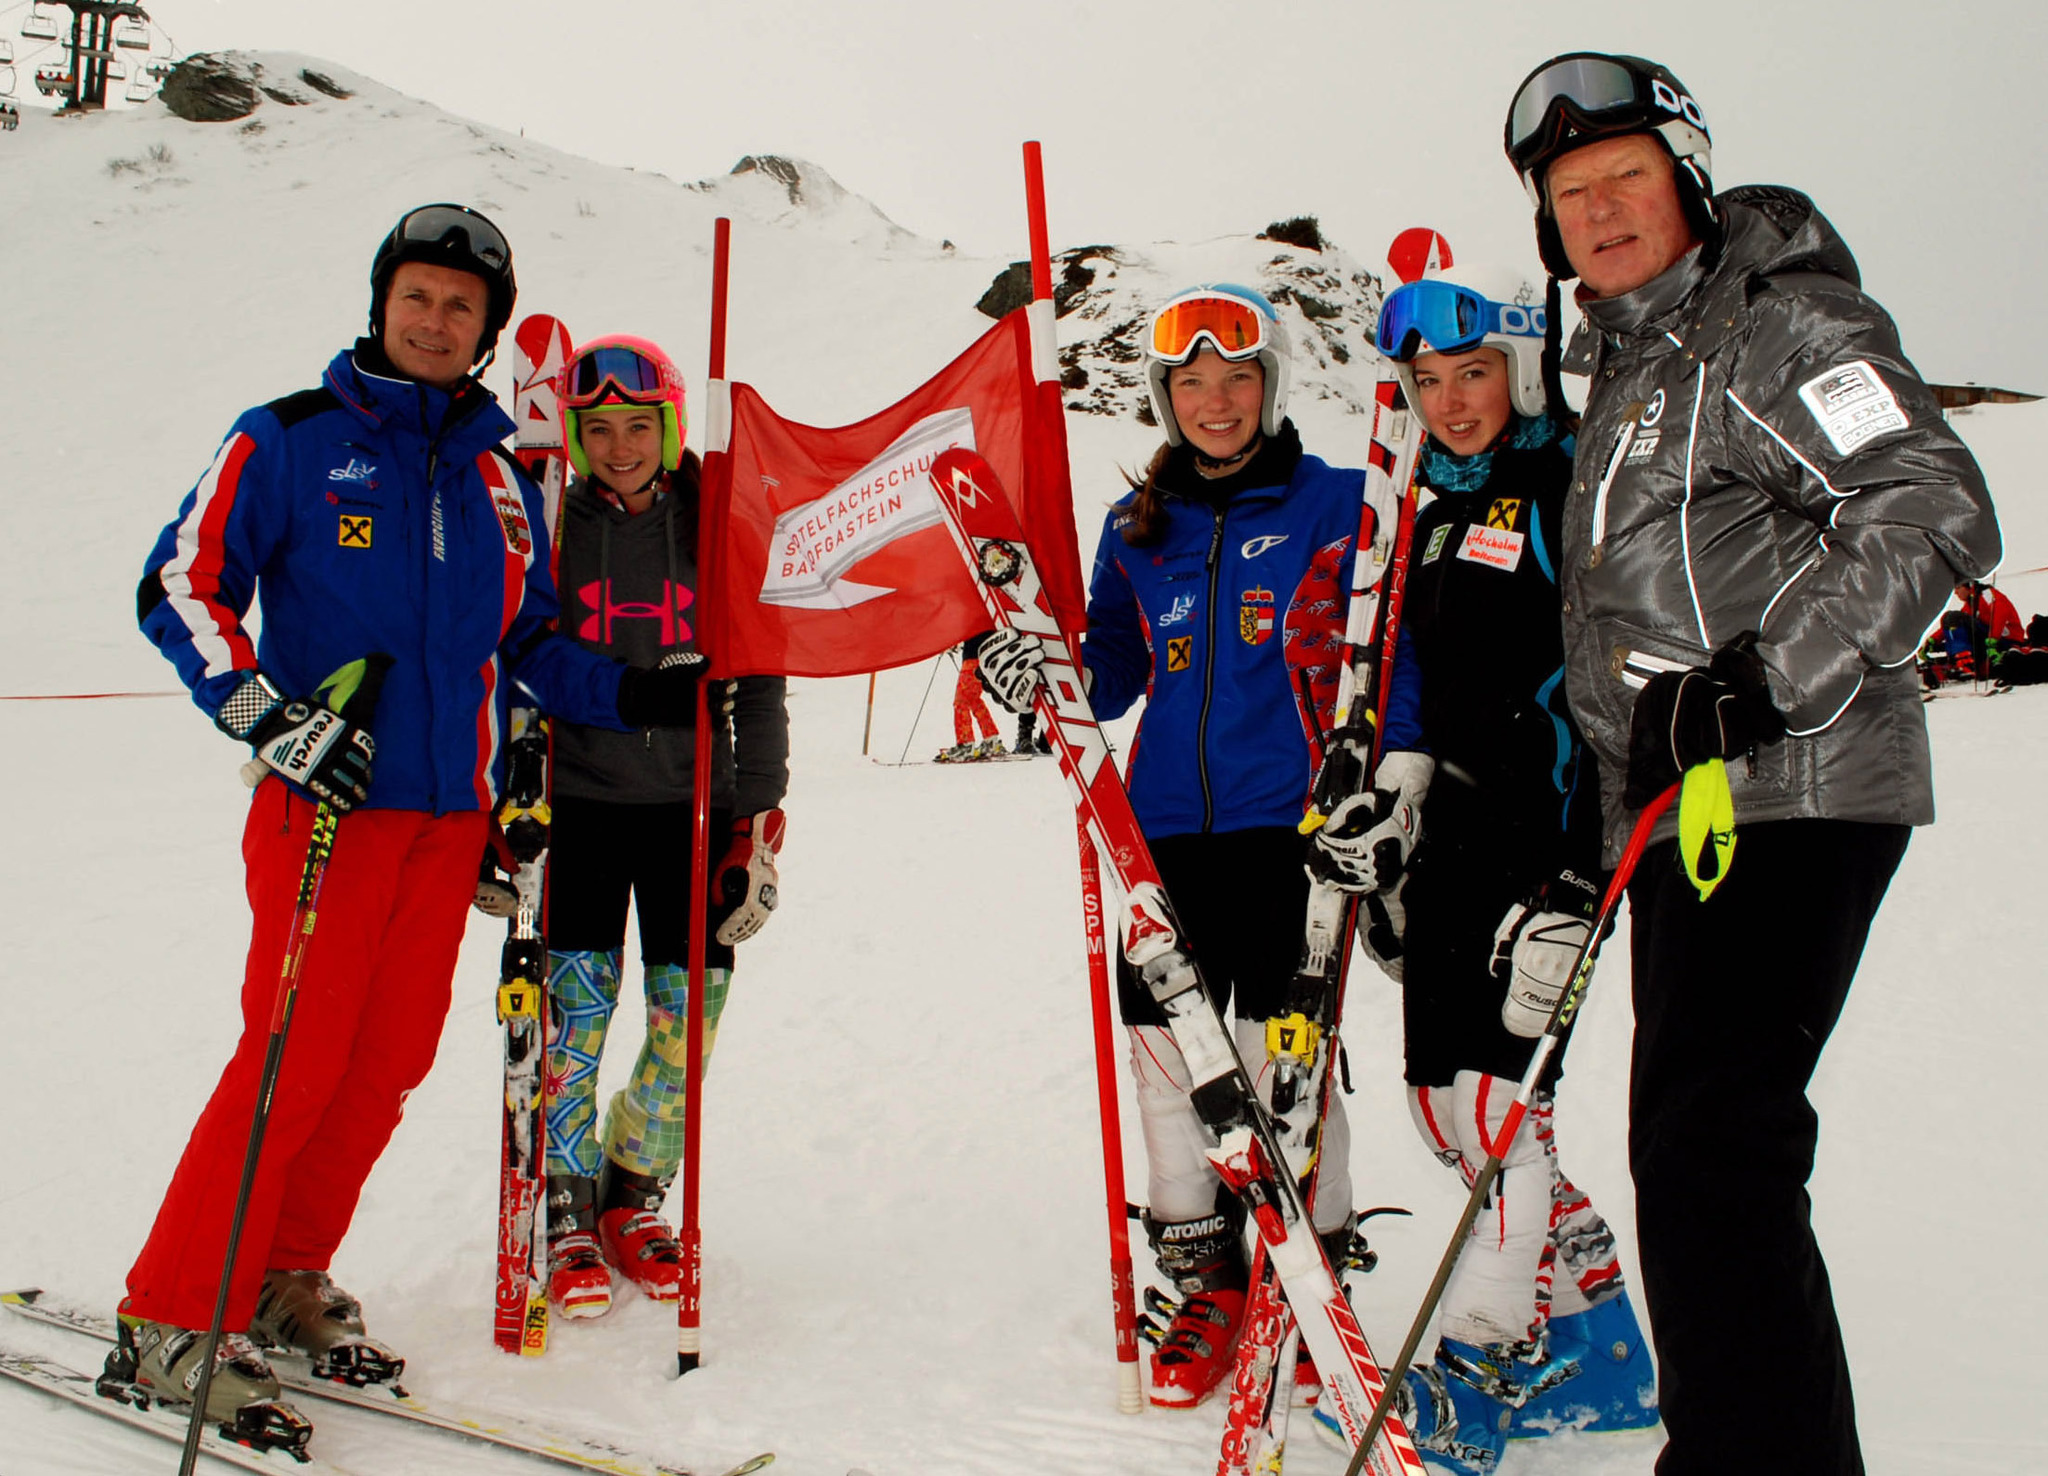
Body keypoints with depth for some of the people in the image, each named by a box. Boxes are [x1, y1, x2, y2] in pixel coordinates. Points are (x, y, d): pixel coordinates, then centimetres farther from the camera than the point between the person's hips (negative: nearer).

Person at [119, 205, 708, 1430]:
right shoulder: (290, 440, 1)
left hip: (451, 812, 5)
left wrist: (632, 697, 6)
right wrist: (269, 715, -16)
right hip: (328, 800, -5)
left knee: (389, 1060, 7)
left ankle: (283, 1278, 23)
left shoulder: (498, 478, 16)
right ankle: (174, 1319, 3)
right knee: (296, 1056, -9)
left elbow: (528, 642, 22)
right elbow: (180, 589, -2)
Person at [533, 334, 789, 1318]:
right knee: (576, 1008, -5)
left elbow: (756, 685, 5)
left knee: (690, 1016, 0)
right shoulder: (550, 527, 4)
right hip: (578, 800, 0)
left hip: (692, 803, 1)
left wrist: (759, 822, -1)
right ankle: (568, 1219, 11)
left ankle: (634, 1201, 21)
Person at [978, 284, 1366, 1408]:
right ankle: (1207, 1283, 21)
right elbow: (1112, 678, 13)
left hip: (1288, 819, -4)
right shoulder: (1136, 528, 13)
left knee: (1285, 1057, -4)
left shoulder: (1333, 504, 2)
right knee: (1163, 1053, 5)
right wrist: (1040, 671, -6)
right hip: (1167, 826, 4)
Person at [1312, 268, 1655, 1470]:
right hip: (1456, 822, 8)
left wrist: (1571, 876, -21)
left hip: (1554, 829, -8)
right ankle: (1591, 1343, 20)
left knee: (1491, 1077, -11)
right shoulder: (1444, 513, 18)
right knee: (1439, 1082, 7)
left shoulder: (1573, 488, -8)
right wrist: (1393, 809, 11)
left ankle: (1486, 1358, 1)